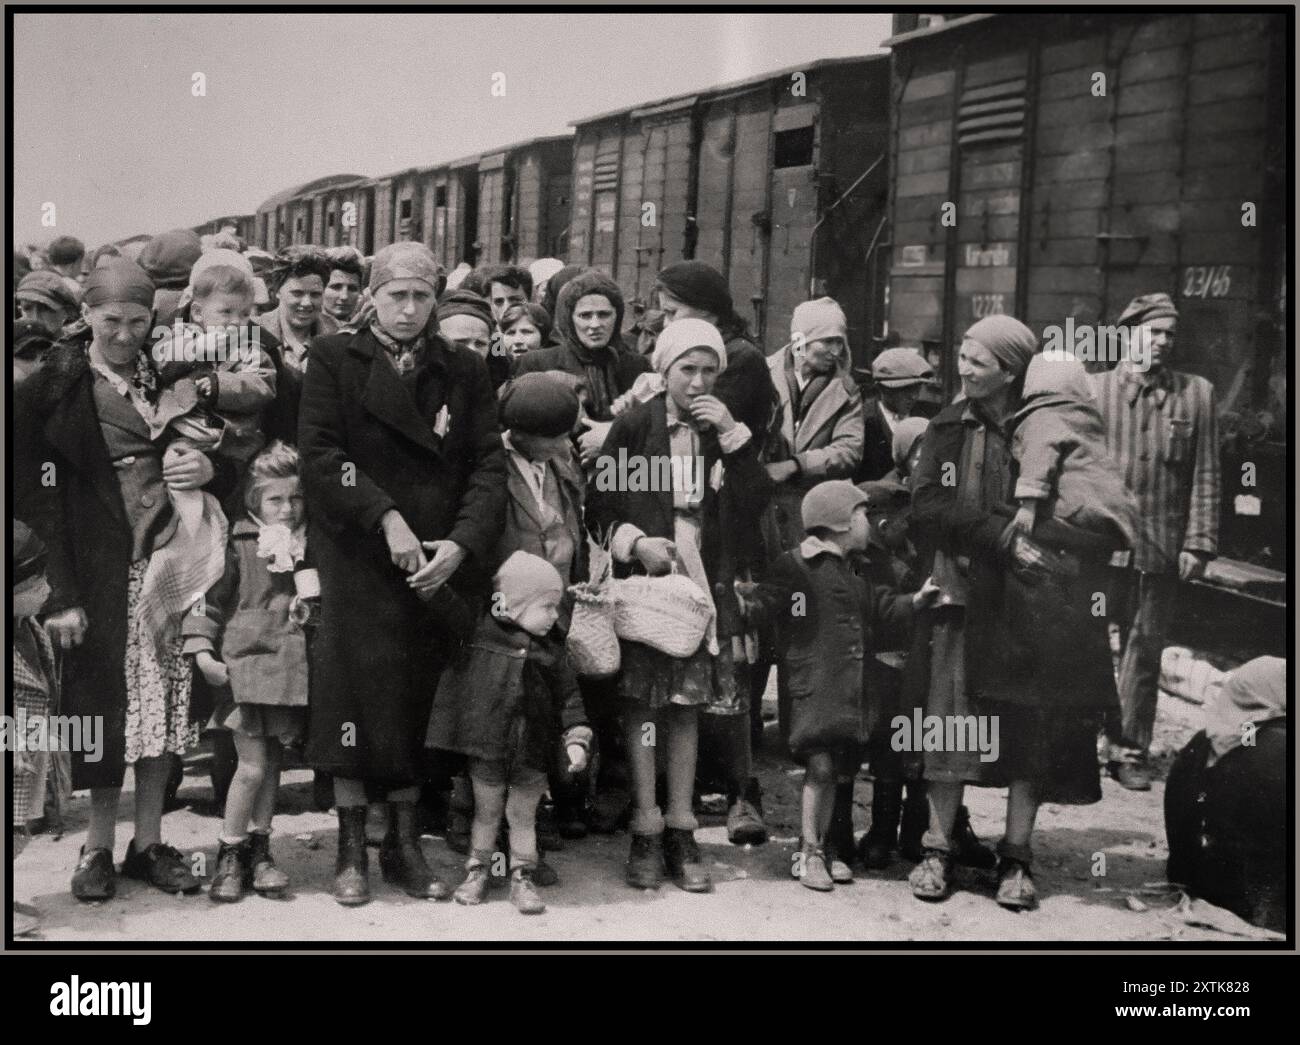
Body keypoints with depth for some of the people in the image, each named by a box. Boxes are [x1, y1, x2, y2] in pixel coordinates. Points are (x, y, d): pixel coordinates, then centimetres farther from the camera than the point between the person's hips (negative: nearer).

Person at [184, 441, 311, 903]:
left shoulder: (311, 547, 7)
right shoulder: (240, 545, -5)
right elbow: (210, 600, -3)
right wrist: (202, 650, -10)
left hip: (292, 669, 4)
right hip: (246, 662, -4)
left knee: (272, 763, 11)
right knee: (252, 766, -5)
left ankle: (259, 849, 23)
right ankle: (229, 854, 10)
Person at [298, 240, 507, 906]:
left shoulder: (465, 371, 12)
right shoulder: (334, 360, 5)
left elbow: (488, 464, 4)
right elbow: (319, 453, -5)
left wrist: (461, 542, -10)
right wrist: (386, 519, -15)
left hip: (437, 564, 2)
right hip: (356, 559, -2)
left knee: (418, 702, 3)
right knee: (357, 695, -3)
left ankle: (405, 844, 14)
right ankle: (351, 850, 7)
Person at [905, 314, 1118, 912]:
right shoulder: (952, 429, 4)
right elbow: (928, 506, -7)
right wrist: (1005, 538, -18)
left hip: (1034, 603, 0)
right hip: (964, 596, 0)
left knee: (1033, 728, 2)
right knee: (951, 721, -2)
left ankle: (1016, 858, 12)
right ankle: (937, 849, 9)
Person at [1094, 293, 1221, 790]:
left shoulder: (1197, 394, 7)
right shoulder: (1095, 389, 3)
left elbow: (1205, 475, 5)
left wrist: (1198, 542, -1)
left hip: (1162, 546, 2)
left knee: (1145, 650, 8)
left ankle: (1130, 751, 16)